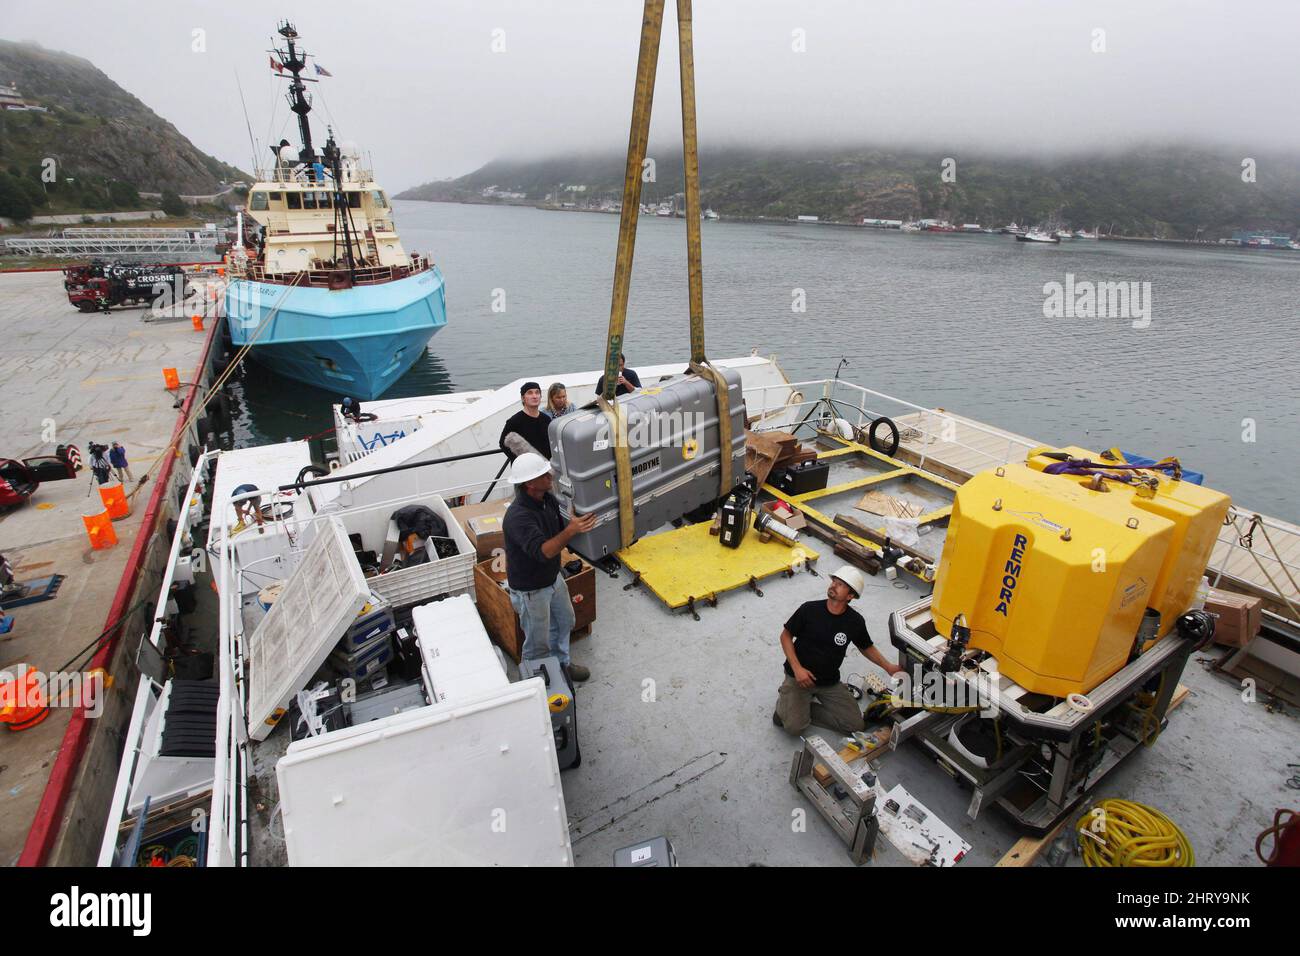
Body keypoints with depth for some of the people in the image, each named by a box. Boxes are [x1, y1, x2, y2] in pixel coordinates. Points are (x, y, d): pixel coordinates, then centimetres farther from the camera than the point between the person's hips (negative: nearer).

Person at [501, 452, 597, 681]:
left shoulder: (548, 499, -8)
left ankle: (561, 664, 50)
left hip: (553, 578, 8)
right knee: (538, 641, 11)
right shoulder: (518, 516, -35)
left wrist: (579, 524, -8)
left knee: (564, 621, 26)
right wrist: (570, 530, -54)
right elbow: (542, 551, -45)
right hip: (530, 589, -8)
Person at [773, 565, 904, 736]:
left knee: (857, 725, -8)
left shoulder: (855, 621, -7)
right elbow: (786, 636, -5)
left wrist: (889, 667, 1)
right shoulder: (809, 610, -14)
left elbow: (866, 647, 13)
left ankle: (802, 709, 6)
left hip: (830, 683, 4)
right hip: (799, 677, -3)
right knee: (794, 727, -21)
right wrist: (797, 668, -16)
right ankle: (785, 701, 13)